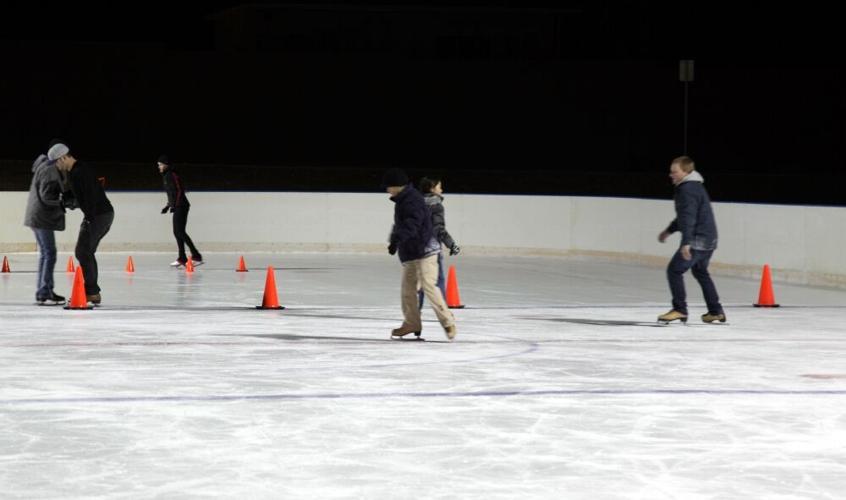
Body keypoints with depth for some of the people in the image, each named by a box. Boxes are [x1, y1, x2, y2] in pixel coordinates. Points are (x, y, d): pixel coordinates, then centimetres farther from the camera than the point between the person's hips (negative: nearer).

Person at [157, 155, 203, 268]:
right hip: (178, 207, 10)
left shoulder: (172, 175, -12)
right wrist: (168, 206, 24)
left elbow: (179, 191, -18)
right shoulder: (166, 176, 17)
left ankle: (196, 256, -16)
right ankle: (182, 259, 10)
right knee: (177, 232, 8)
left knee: (180, 232, -14)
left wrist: (175, 205, -22)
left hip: (181, 206, -10)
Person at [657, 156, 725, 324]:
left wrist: (686, 242, -32)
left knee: (674, 270, -8)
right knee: (700, 272, 24)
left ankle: (680, 310, -11)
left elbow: (688, 217, -25)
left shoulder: (688, 189, -15)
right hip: (709, 239, 11)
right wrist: (669, 230, 37)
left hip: (698, 239, -11)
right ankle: (716, 311, 26)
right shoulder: (695, 186, 19)